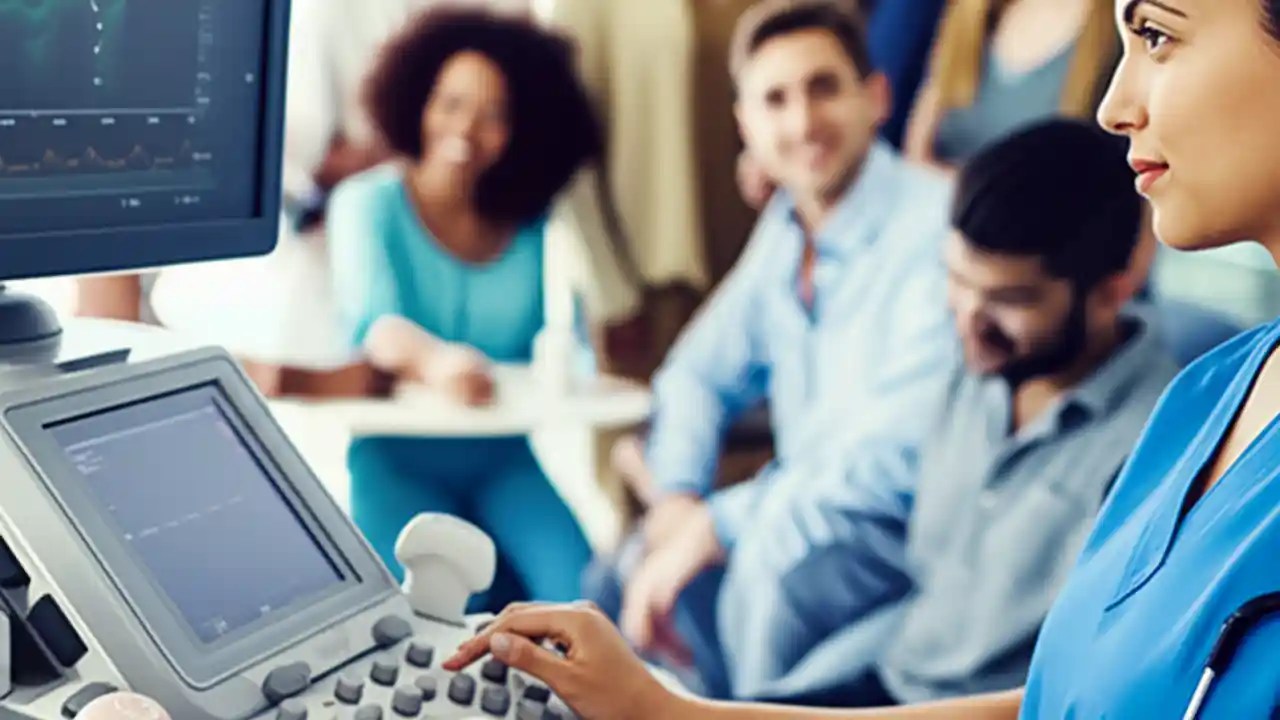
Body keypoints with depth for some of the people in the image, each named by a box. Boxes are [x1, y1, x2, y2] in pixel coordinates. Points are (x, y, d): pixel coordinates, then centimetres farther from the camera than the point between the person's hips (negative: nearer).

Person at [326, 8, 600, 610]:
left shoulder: (534, 221, 3)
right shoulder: (369, 202, -4)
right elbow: (372, 320, -23)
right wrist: (431, 360, -46)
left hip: (505, 456, 2)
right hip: (398, 455, -2)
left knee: (585, 599, -20)